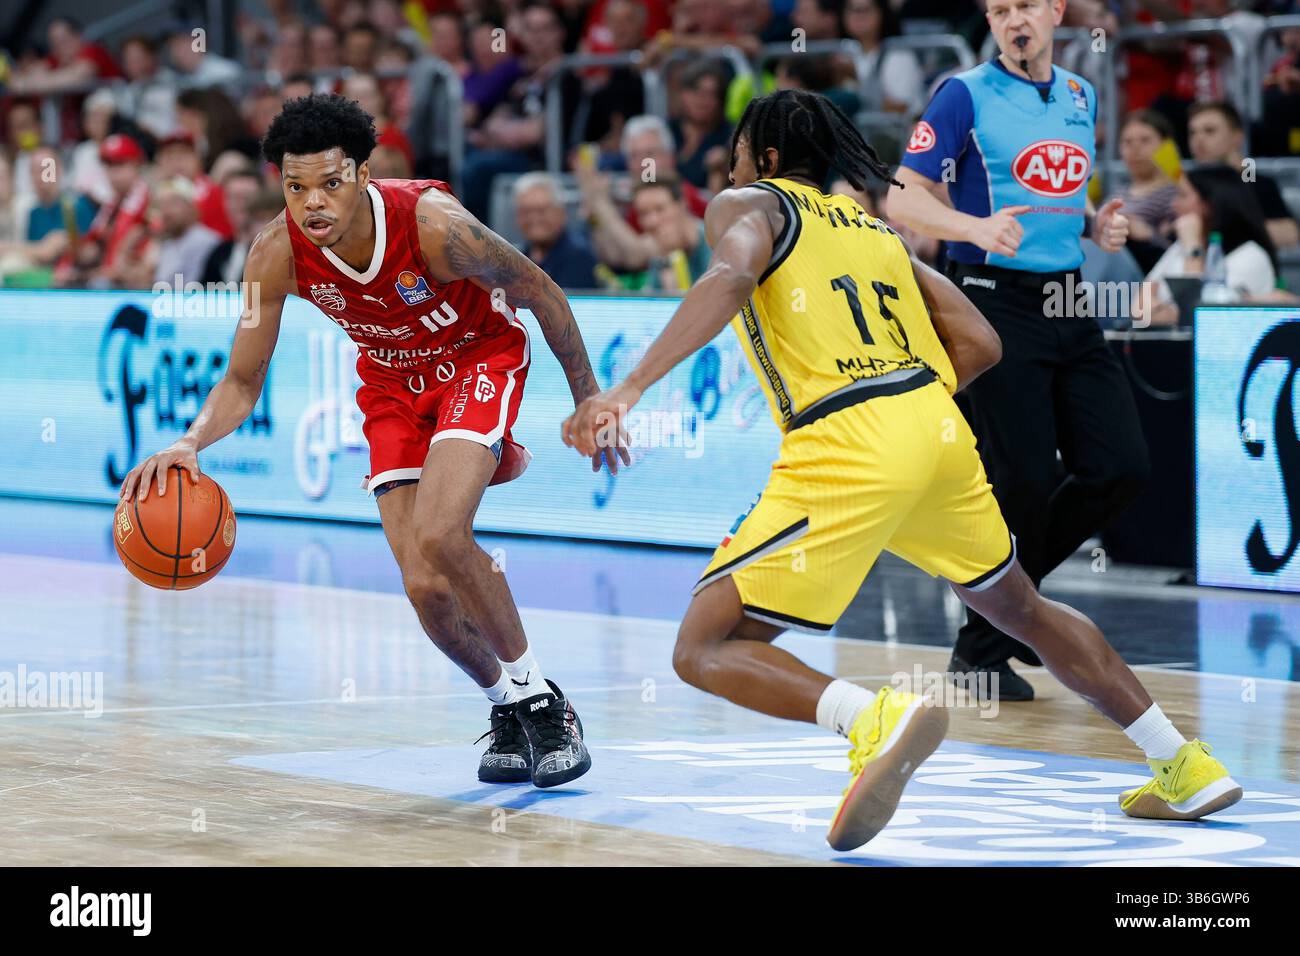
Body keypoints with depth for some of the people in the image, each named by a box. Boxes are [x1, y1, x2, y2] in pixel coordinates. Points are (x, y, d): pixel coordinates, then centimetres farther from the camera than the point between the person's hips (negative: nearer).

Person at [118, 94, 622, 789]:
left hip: (479, 357, -4)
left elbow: (541, 294, -17)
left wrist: (587, 397, -6)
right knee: (427, 588, -7)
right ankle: (507, 709, 21)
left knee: (439, 537, -28)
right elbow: (242, 381, -12)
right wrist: (191, 443, -32)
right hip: (393, 379, 4)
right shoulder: (277, 255, -24)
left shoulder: (433, 224, -34)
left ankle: (540, 700, -9)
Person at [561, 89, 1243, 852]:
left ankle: (878, 719, -27)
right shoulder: (872, 223, 26)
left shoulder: (748, 205, 9)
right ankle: (1188, 767, 32)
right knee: (1021, 610, 30)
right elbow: (980, 344, 19)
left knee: (705, 651, -3)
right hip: (936, 425, 7)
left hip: (843, 453, -7)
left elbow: (731, 276, -16)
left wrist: (628, 391, -25)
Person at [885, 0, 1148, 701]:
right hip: (995, 304, -7)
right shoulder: (966, 95, -6)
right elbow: (903, 199, -10)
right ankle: (980, 651, 8)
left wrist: (1094, 223, 5)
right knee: (1024, 478, -9)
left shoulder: (1080, 96, 14)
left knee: (1121, 468, 0)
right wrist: (978, 227, -27)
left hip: (1068, 304, 7)